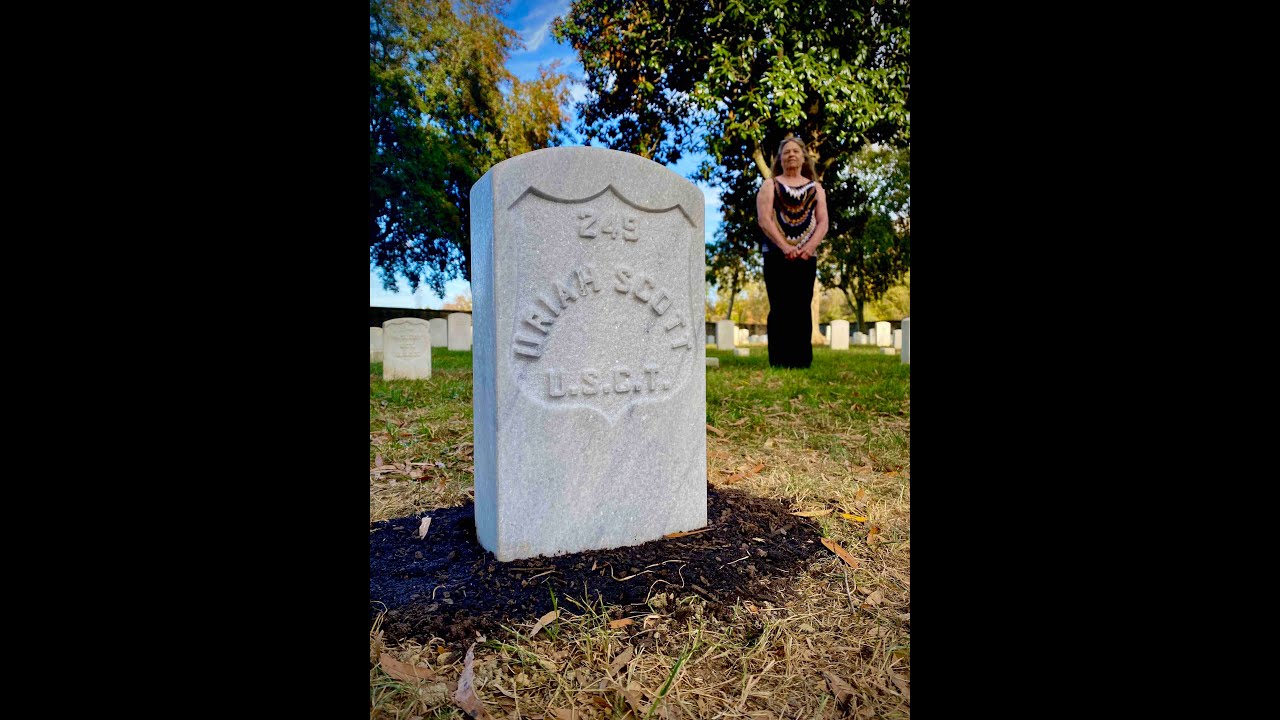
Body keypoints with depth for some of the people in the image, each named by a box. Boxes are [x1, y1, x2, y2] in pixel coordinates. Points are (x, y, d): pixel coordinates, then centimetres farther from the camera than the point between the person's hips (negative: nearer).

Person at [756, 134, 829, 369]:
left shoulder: (815, 188, 18)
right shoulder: (770, 185, 10)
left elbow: (823, 222, 7)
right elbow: (763, 219, -4)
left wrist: (809, 247, -12)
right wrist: (785, 246, -17)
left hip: (807, 256, 3)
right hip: (776, 255, -2)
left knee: (802, 308, 0)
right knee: (780, 308, -5)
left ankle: (803, 360, 4)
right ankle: (779, 362, -4)